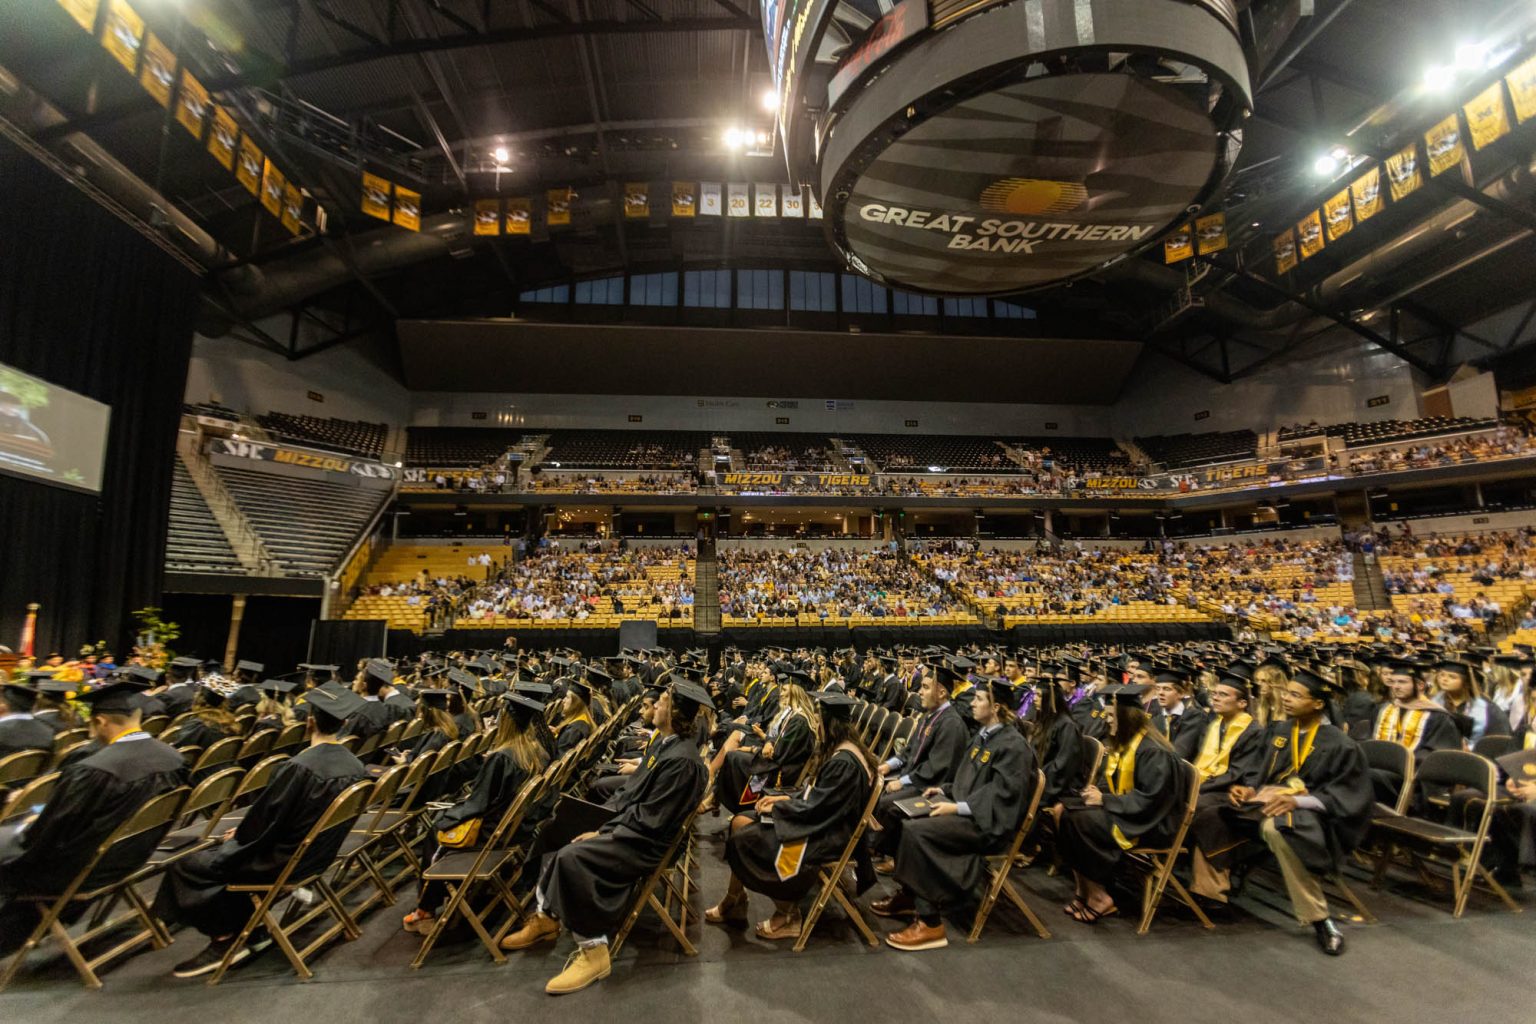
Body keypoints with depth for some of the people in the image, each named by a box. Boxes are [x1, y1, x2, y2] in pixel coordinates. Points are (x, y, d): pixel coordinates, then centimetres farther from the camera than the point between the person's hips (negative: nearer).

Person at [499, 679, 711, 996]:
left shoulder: (682, 760, -26)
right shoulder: (672, 745, 5)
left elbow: (650, 820, -24)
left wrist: (603, 834, -13)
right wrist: (605, 829, 4)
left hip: (646, 844, -10)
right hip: (639, 828, 10)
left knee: (571, 858, -25)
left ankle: (593, 951, -13)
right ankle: (547, 918, 24)